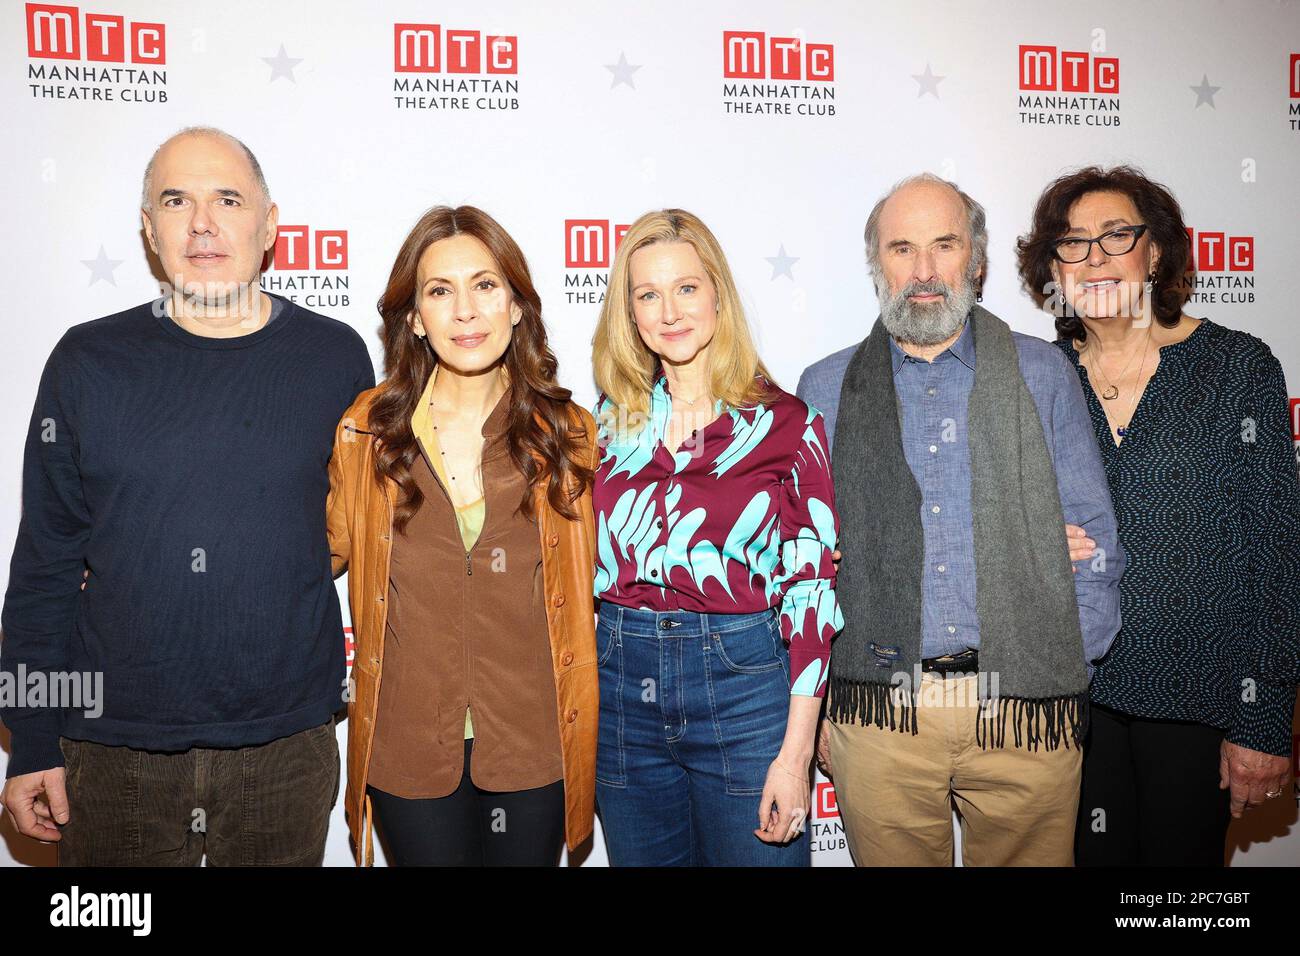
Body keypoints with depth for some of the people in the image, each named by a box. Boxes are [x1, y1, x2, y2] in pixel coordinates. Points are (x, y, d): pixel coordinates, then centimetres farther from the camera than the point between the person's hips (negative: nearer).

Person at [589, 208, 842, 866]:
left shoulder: (785, 422, -5)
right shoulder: (610, 419, 5)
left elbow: (813, 585, -6)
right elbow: (585, 564, 12)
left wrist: (795, 752, -10)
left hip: (743, 687, -3)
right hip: (623, 685, 3)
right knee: (640, 857, 17)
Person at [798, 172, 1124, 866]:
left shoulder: (1041, 374, 6)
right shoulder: (825, 389, 6)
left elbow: (1093, 538, 6)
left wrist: (1067, 679, -1)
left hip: (1027, 711, 1)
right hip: (878, 716, 0)